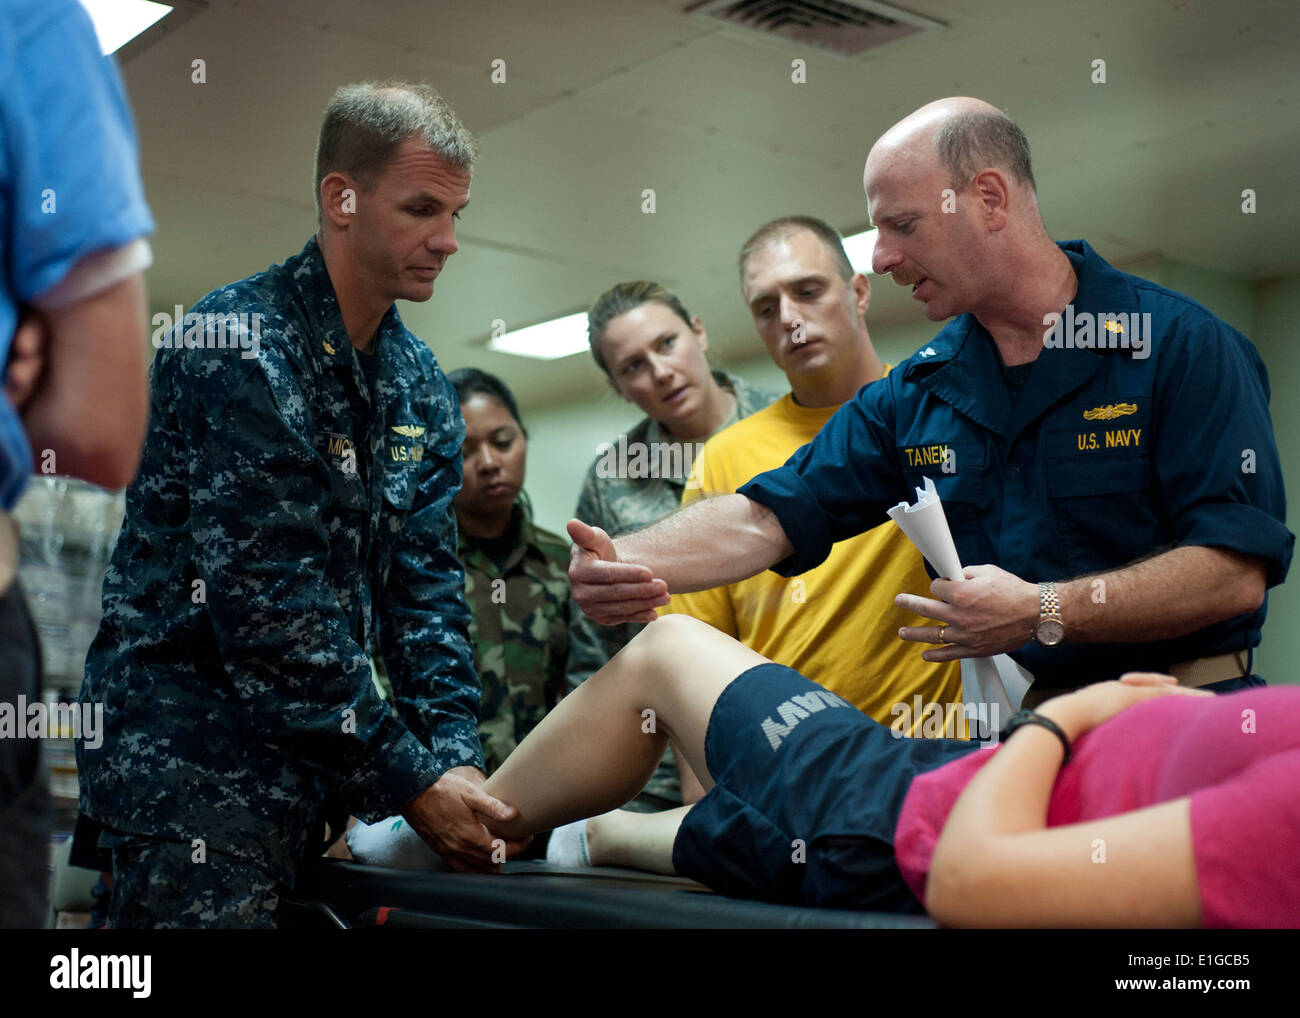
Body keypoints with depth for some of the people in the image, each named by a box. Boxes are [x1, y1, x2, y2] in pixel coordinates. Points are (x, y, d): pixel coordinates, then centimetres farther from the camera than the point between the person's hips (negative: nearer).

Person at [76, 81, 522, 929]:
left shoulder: (423, 387, 8)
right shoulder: (236, 348, -16)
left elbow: (425, 583, 6)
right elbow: (268, 604, -22)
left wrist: (456, 754, -8)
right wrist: (406, 779, -19)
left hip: (320, 762, 7)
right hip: (193, 762, -7)